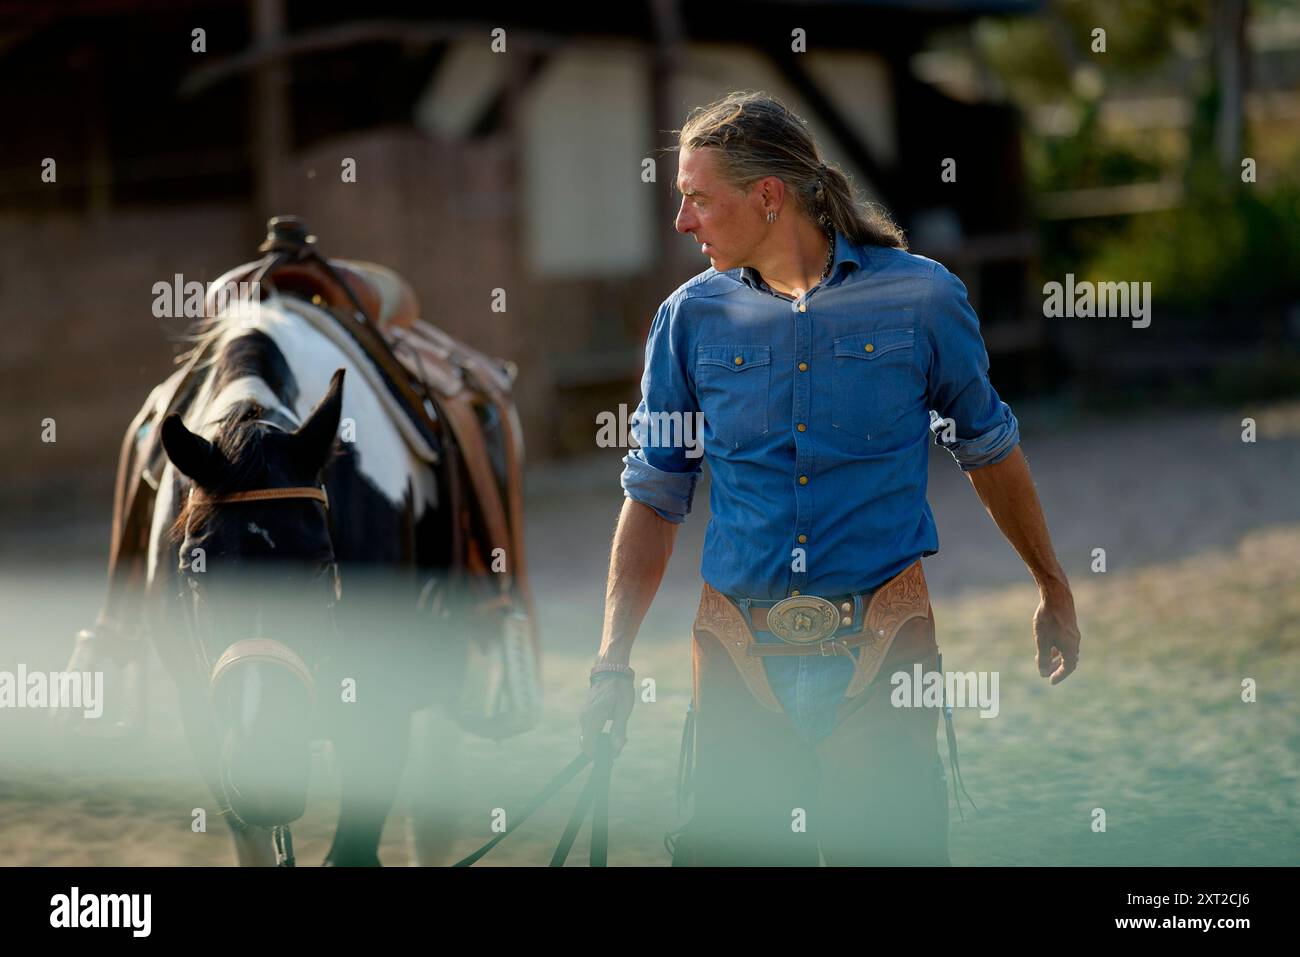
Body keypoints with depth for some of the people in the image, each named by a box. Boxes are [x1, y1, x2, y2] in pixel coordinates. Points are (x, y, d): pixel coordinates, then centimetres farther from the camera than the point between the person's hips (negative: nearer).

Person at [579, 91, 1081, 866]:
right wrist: (614, 660, -1)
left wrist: (1055, 592, 20)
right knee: (728, 850, 3)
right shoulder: (692, 318, 4)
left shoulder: (920, 296, -1)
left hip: (881, 656, -2)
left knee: (890, 851, -4)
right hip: (742, 659, 2)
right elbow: (654, 497, 7)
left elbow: (990, 449, 12)